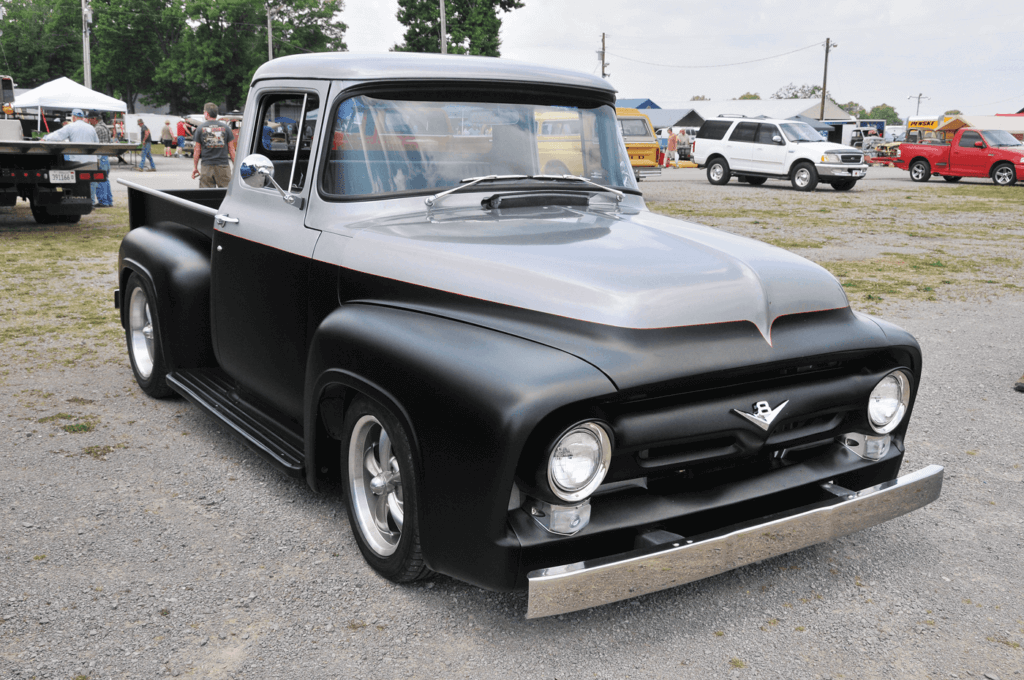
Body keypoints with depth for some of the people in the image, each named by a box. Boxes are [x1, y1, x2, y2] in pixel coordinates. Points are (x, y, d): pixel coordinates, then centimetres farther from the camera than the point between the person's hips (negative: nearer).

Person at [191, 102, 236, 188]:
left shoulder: (200, 128, 1)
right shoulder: (225, 127, 2)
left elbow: (197, 150, 2)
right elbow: (231, 149, 3)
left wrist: (195, 167, 9)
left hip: (207, 166, 0)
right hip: (223, 165, 0)